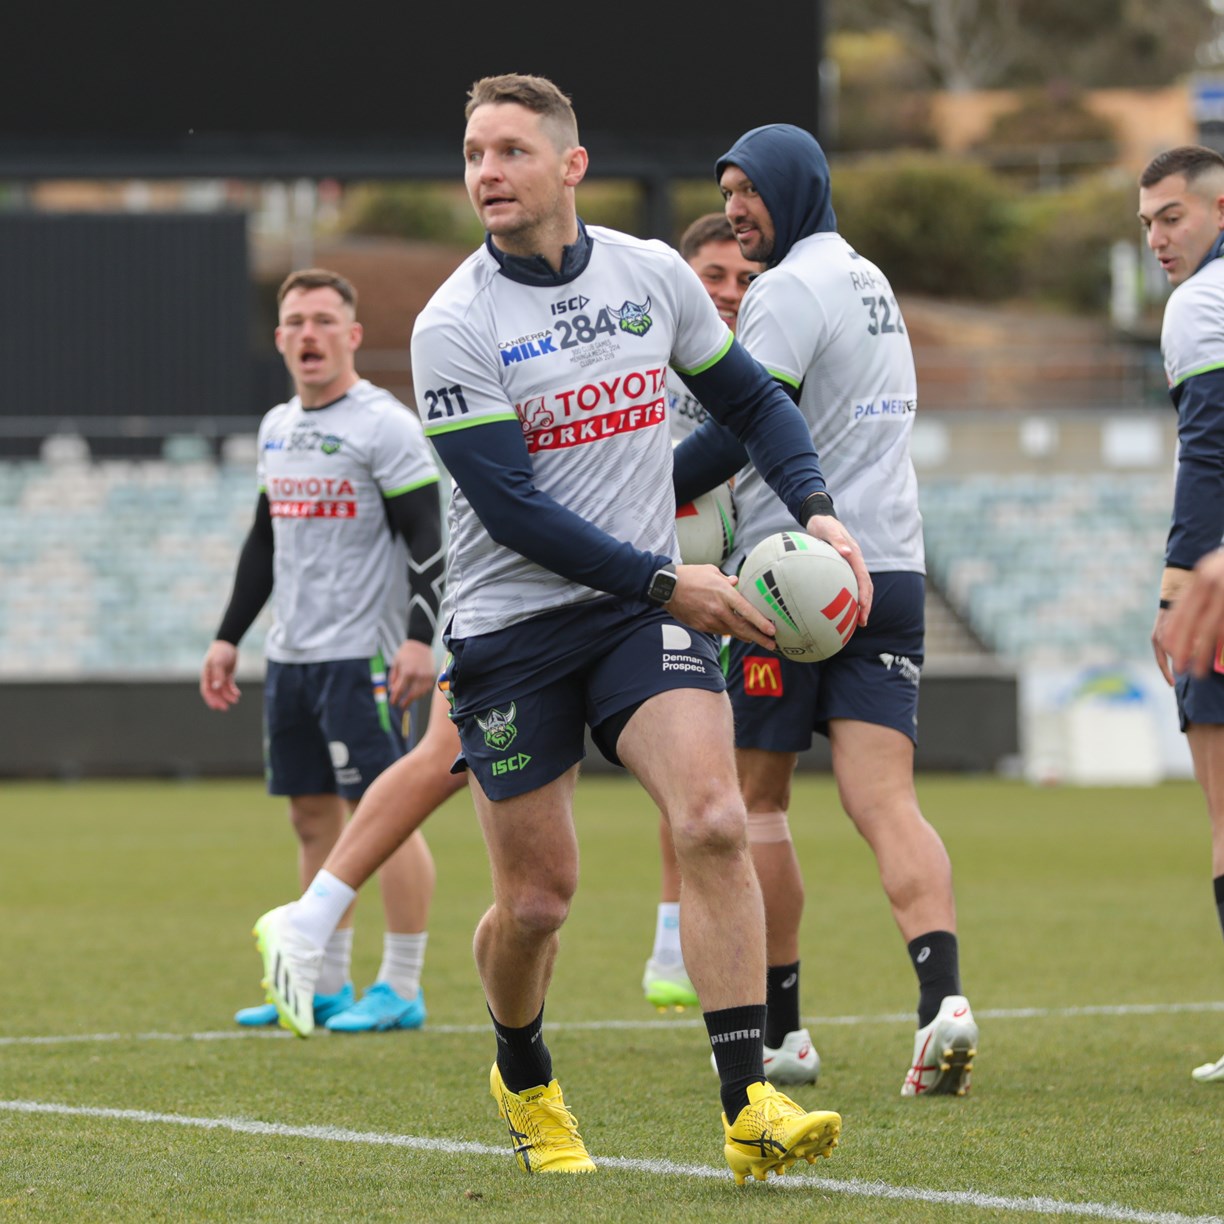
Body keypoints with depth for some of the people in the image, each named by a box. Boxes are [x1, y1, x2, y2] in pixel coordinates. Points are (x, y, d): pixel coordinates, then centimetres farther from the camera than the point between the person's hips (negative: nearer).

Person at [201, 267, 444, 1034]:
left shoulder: (384, 426, -8)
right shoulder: (277, 428, 16)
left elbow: (429, 538, -13)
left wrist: (421, 637, -22)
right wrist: (230, 637, 21)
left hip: (361, 654, -8)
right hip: (291, 654, 8)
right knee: (313, 813, 9)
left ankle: (402, 990, -4)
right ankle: (327, 985, 15)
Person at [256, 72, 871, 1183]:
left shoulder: (653, 275, 3)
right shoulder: (455, 326, -10)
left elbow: (750, 399, 18)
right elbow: (512, 509, -15)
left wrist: (814, 508, 1)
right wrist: (663, 581, -18)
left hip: (647, 607, 2)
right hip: (511, 626, -2)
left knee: (713, 821, -20)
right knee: (536, 898, 1)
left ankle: (749, 1110, -22)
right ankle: (524, 1081, 33)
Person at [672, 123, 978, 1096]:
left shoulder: (790, 289, -8)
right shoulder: (871, 282, 19)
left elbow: (740, 431, -16)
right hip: (892, 568, 7)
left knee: (757, 800, 6)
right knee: (885, 802, -5)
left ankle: (781, 1031, 9)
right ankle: (944, 997, -26)